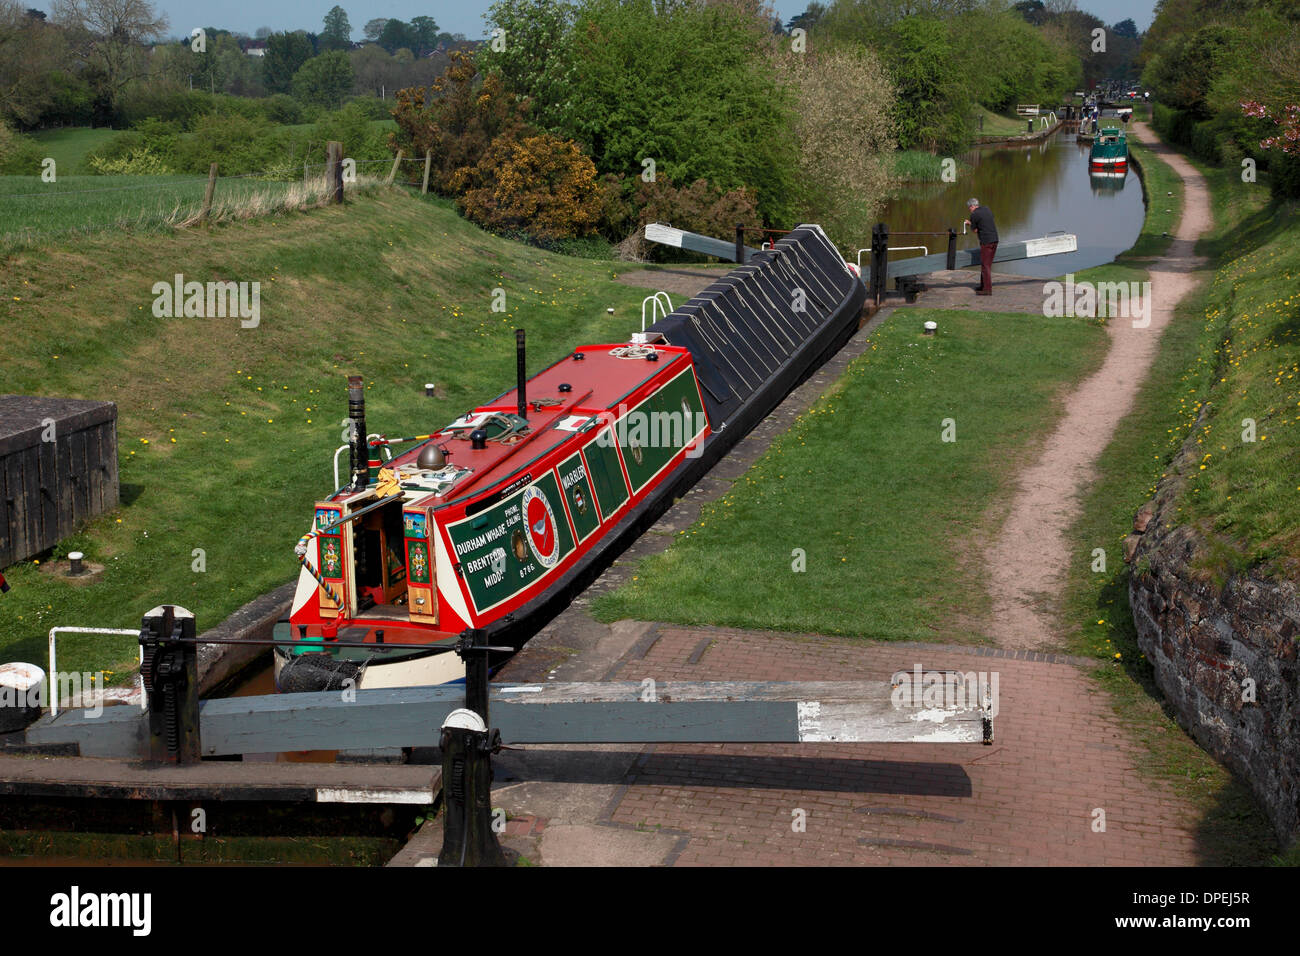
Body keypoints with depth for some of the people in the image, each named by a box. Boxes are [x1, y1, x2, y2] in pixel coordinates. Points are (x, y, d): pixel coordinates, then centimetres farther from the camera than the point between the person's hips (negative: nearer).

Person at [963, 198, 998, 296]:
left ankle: (988, 289, -8)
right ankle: (983, 286, 25)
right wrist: (970, 223, 26)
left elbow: (975, 231, -3)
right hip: (994, 239, 8)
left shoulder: (974, 215, -9)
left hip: (986, 242, -8)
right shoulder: (986, 209, 13)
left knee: (986, 265, -5)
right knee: (987, 264, 17)